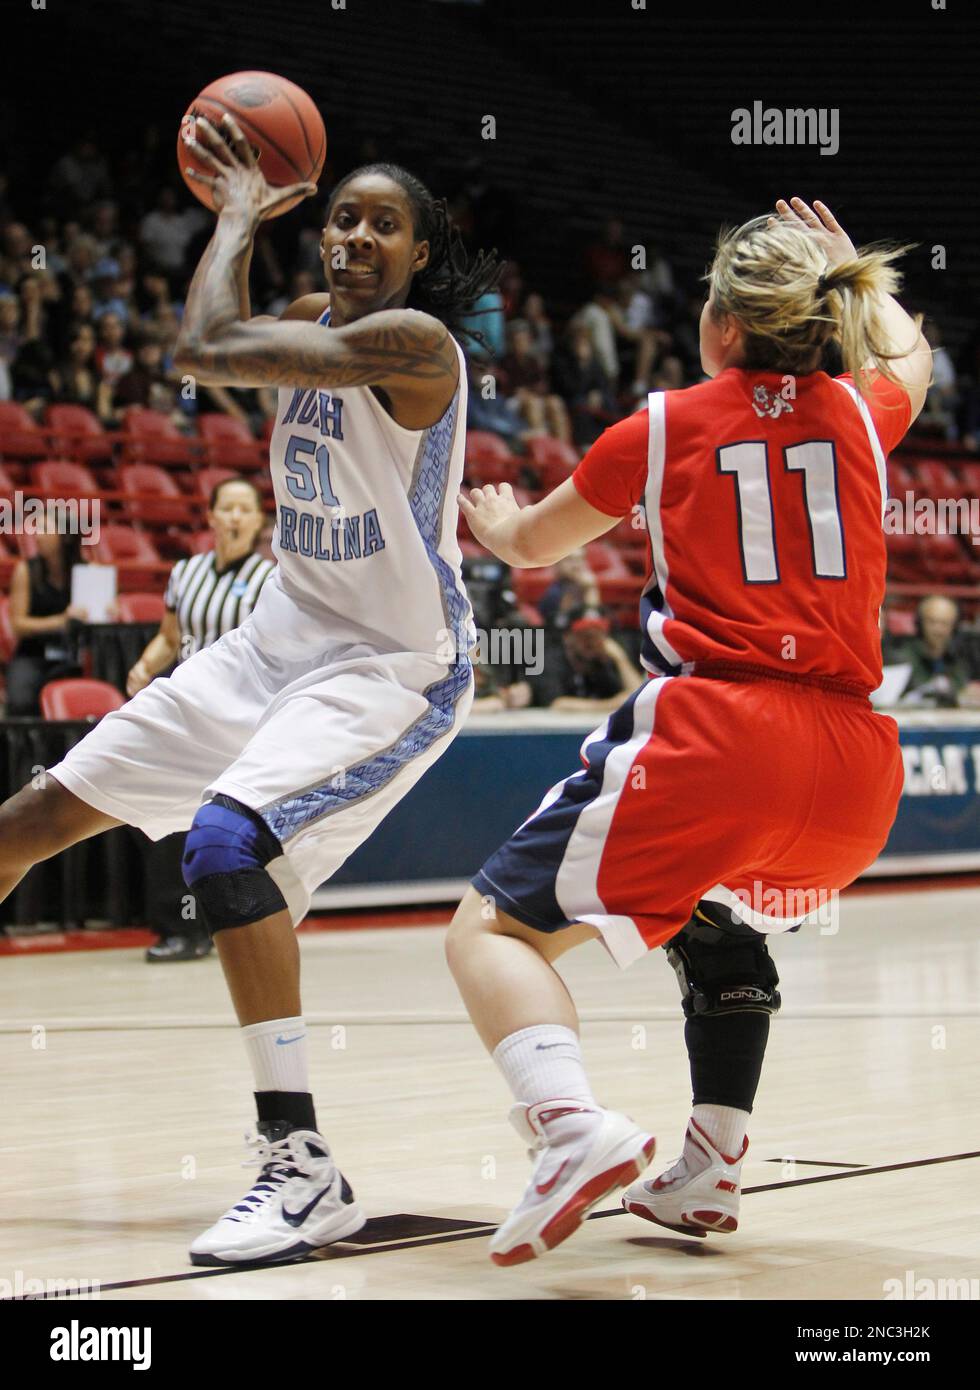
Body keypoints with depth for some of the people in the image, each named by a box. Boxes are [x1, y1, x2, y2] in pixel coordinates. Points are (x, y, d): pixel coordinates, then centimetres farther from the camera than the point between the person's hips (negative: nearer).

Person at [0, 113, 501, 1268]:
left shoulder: (412, 342, -20)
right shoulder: (314, 327, 5)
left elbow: (207, 350, -26)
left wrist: (241, 218, -9)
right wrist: (238, 214, 11)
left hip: (392, 669, -9)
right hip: (280, 641, 9)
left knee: (226, 840, -33)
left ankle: (303, 1168, -29)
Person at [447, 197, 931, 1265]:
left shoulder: (663, 429, 6)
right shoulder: (861, 415, 12)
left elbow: (532, 544, 25)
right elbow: (910, 353, 40)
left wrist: (494, 523, 47)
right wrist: (849, 269, 55)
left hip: (715, 736, -5)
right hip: (855, 769, 5)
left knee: (494, 928, 0)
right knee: (718, 918, 34)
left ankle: (572, 1126, -27)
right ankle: (708, 1173, 22)